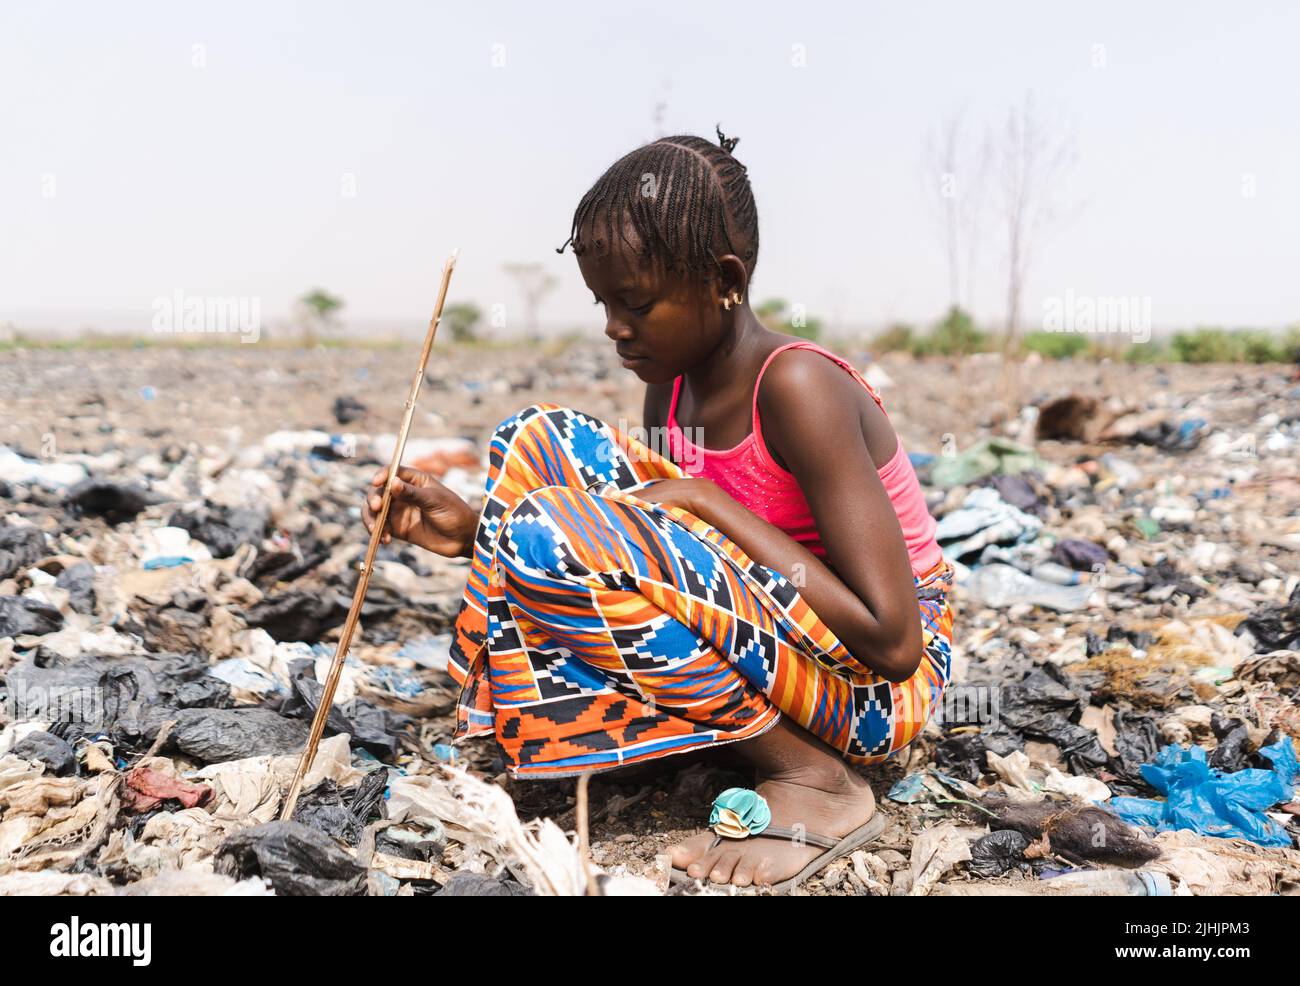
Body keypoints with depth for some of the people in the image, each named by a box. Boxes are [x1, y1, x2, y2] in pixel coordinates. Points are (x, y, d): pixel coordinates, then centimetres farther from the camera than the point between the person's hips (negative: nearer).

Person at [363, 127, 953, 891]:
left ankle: (817, 782, -15)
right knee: (541, 438, 0)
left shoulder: (798, 388, -23)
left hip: (884, 686, -8)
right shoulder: (672, 392, 2)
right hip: (772, 643, 8)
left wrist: (711, 504, -23)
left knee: (551, 534, -27)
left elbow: (892, 643, -26)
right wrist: (471, 530, -1)